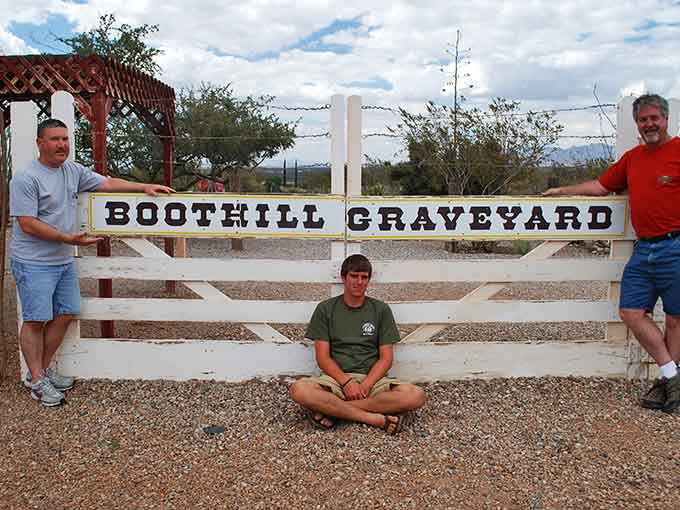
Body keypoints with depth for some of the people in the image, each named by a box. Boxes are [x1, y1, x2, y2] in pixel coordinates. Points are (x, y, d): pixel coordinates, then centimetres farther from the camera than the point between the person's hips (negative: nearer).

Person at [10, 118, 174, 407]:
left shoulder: (73, 172, 8)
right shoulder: (26, 179, -14)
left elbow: (108, 183, 14)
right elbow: (28, 224, -19)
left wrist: (145, 187, 8)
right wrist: (69, 239, -21)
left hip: (64, 261, 8)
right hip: (34, 263, -8)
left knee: (65, 314, 11)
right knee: (36, 320, -3)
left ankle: (41, 369, 25)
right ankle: (36, 380, 9)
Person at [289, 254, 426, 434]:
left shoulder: (381, 309, 9)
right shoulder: (325, 309, 7)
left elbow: (386, 358, 4)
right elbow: (323, 357, 1)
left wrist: (365, 385, -13)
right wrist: (346, 382, -15)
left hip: (372, 379, 2)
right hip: (336, 377, -1)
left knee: (416, 396, -28)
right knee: (299, 390, -33)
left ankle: (331, 409, -23)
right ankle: (375, 418, -27)